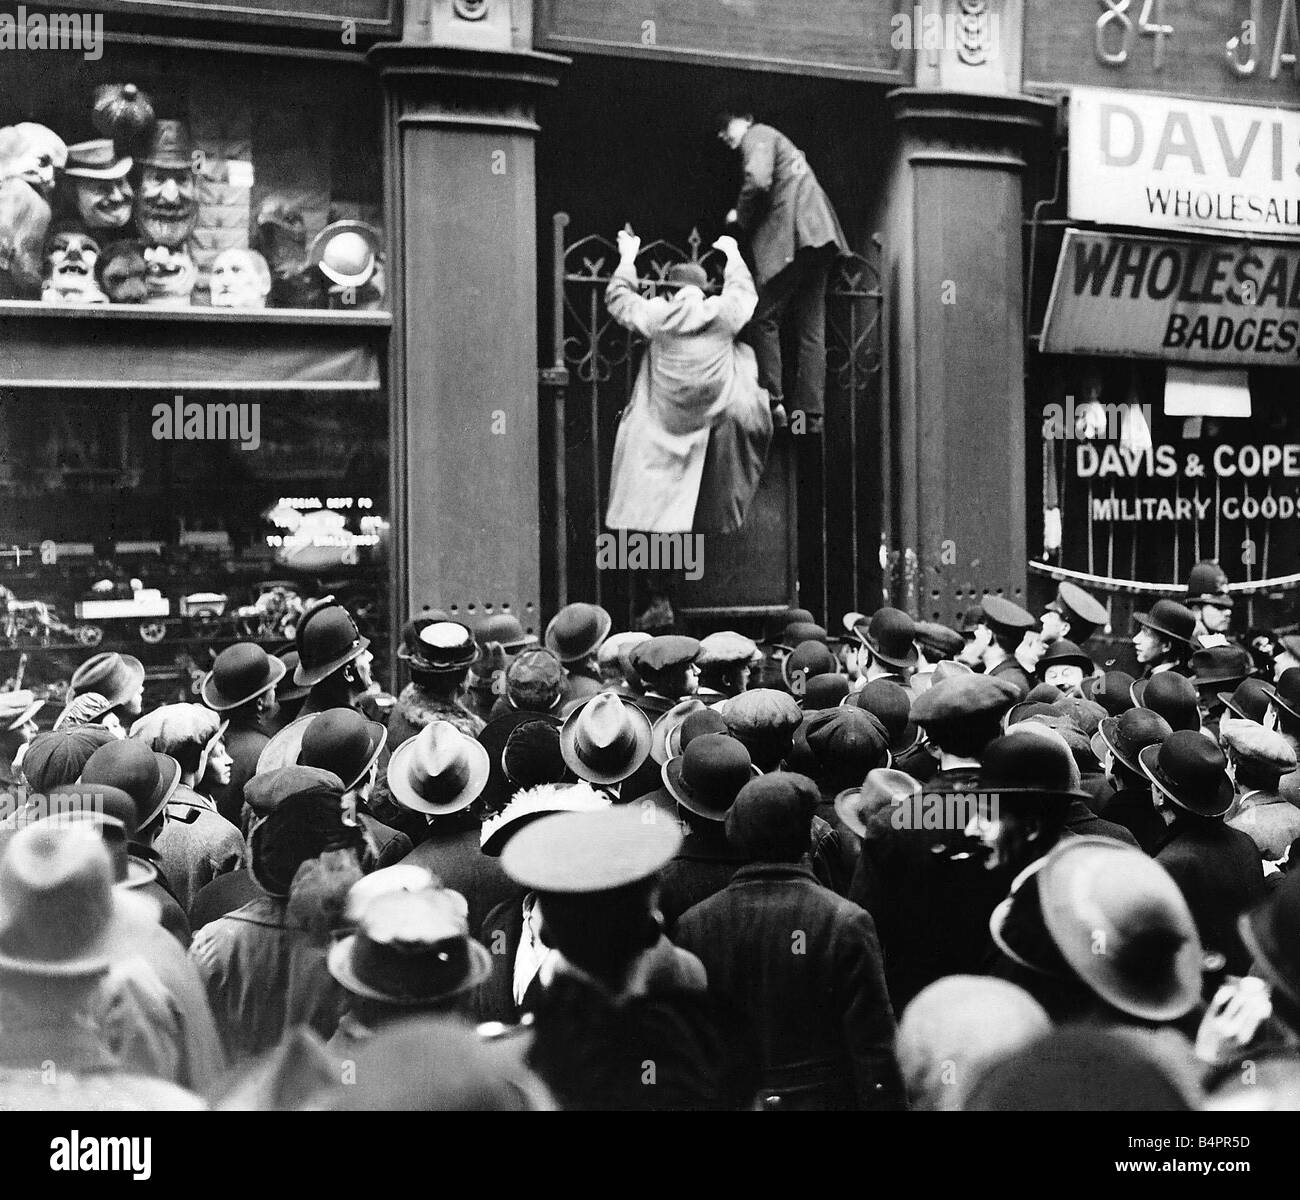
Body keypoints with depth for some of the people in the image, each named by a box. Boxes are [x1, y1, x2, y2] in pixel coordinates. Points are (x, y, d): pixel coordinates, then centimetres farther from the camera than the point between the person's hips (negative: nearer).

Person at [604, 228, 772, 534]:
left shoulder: (656, 316, -3)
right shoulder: (723, 314, -1)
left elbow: (617, 298, 14)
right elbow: (744, 291, 22)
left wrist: (627, 259, 28)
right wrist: (733, 255, 38)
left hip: (665, 426, 0)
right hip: (718, 417, 1)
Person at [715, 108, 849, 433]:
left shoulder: (758, 135, 1)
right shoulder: (778, 142, 30)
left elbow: (757, 181, -17)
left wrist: (740, 217, -1)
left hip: (792, 238, -9)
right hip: (820, 237, 9)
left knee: (763, 318, -5)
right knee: (811, 330, 4)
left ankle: (772, 401, -12)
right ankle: (811, 415, 2)